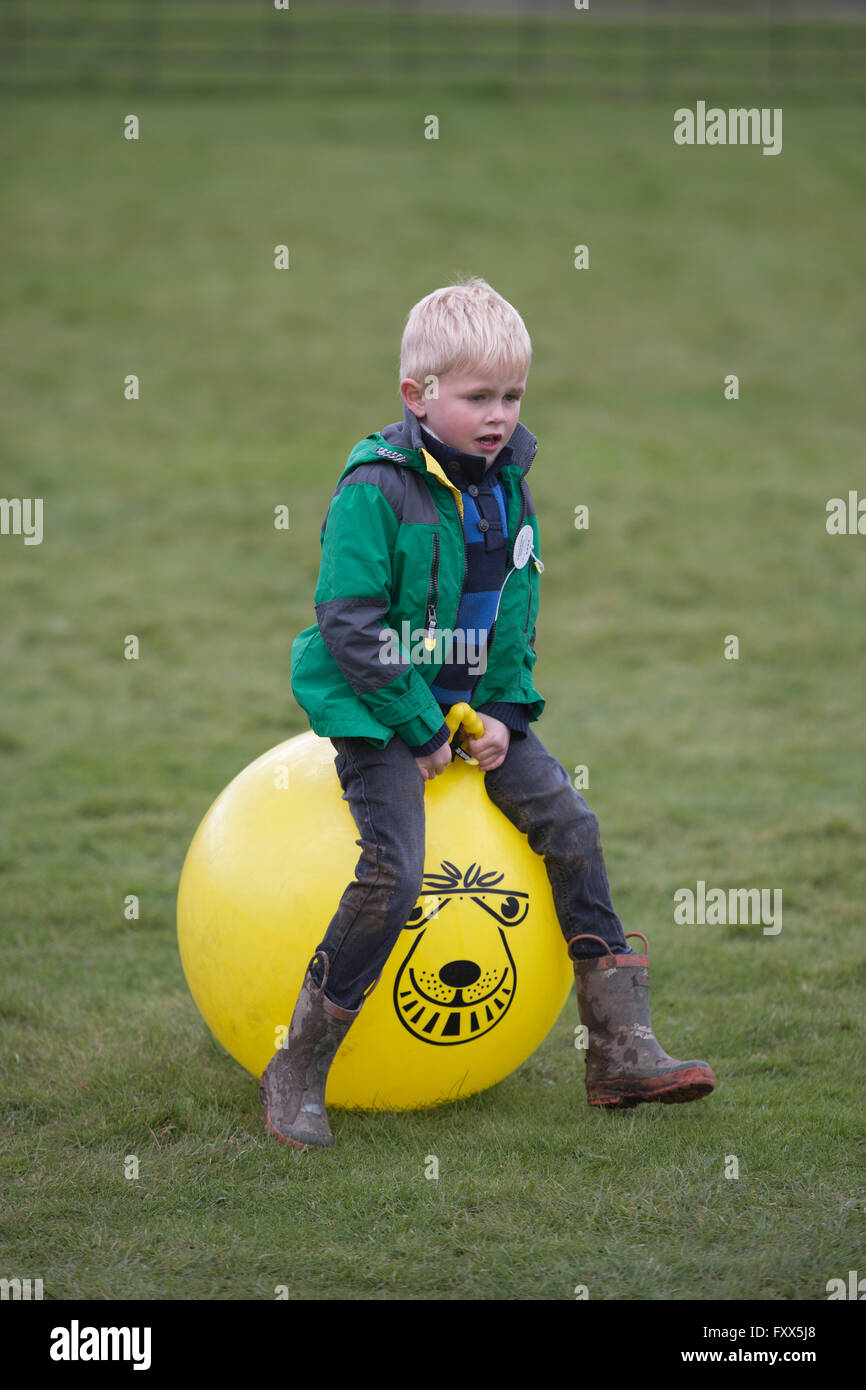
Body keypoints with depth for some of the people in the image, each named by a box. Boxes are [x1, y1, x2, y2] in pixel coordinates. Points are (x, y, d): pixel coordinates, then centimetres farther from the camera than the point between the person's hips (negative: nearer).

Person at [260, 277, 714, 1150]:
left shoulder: (507, 487, 6)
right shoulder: (376, 490, -16)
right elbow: (352, 626, -18)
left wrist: (504, 713, 0)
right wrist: (422, 729, -17)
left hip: (472, 705, 7)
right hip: (375, 710, -7)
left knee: (569, 821, -4)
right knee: (394, 871, -20)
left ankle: (622, 1050, 1)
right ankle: (296, 1076, -8)